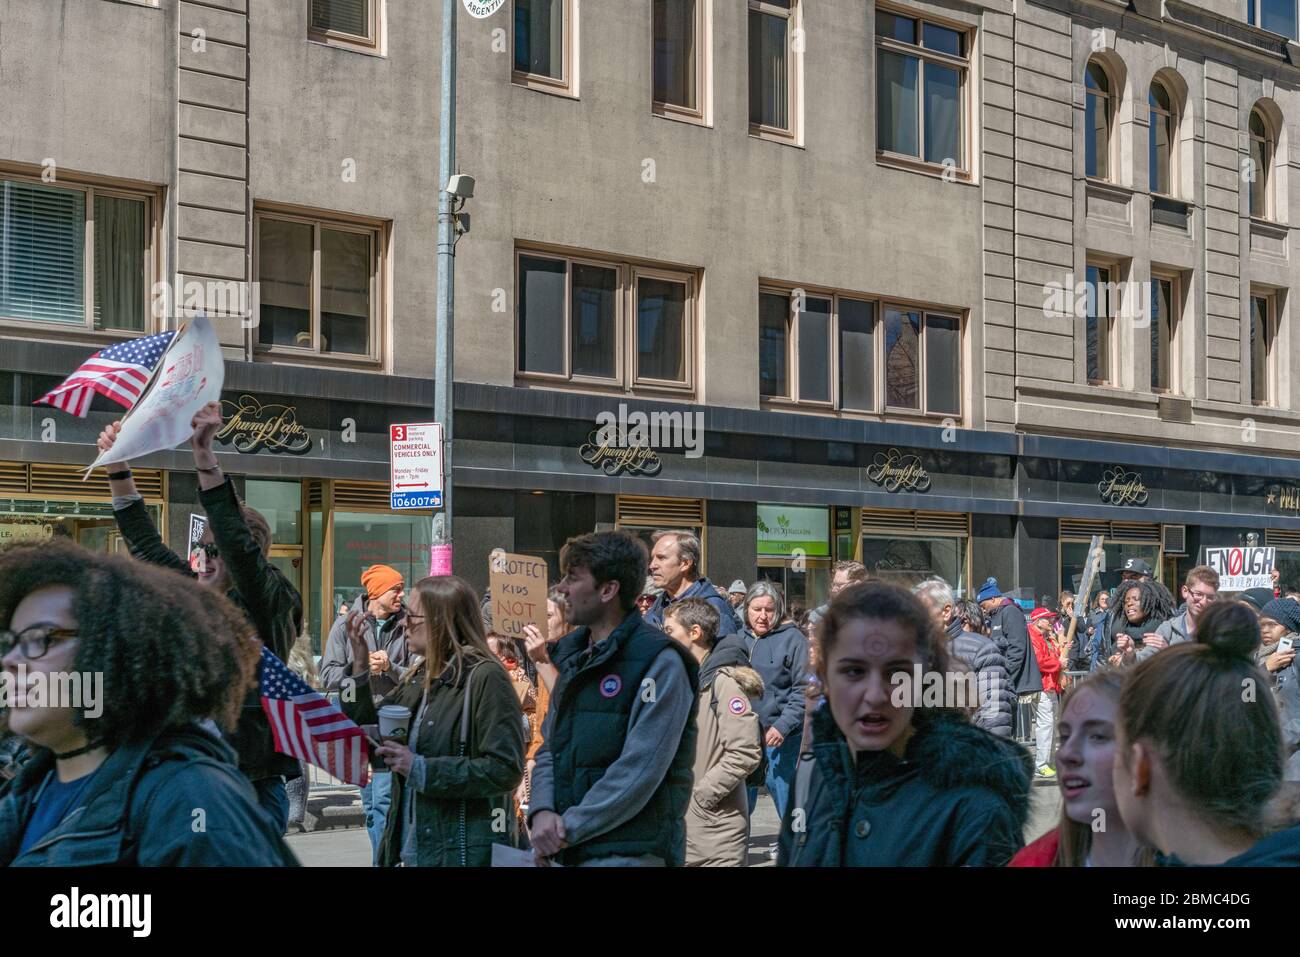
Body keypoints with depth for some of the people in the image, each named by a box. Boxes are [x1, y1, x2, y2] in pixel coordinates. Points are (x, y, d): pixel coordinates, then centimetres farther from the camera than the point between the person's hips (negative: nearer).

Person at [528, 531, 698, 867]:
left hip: (628, 852, -7)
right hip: (569, 852, 7)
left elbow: (640, 770, -18)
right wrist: (541, 811, -6)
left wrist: (568, 829, -16)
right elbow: (549, 748, 14)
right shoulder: (574, 657, 14)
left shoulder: (661, 662, -11)